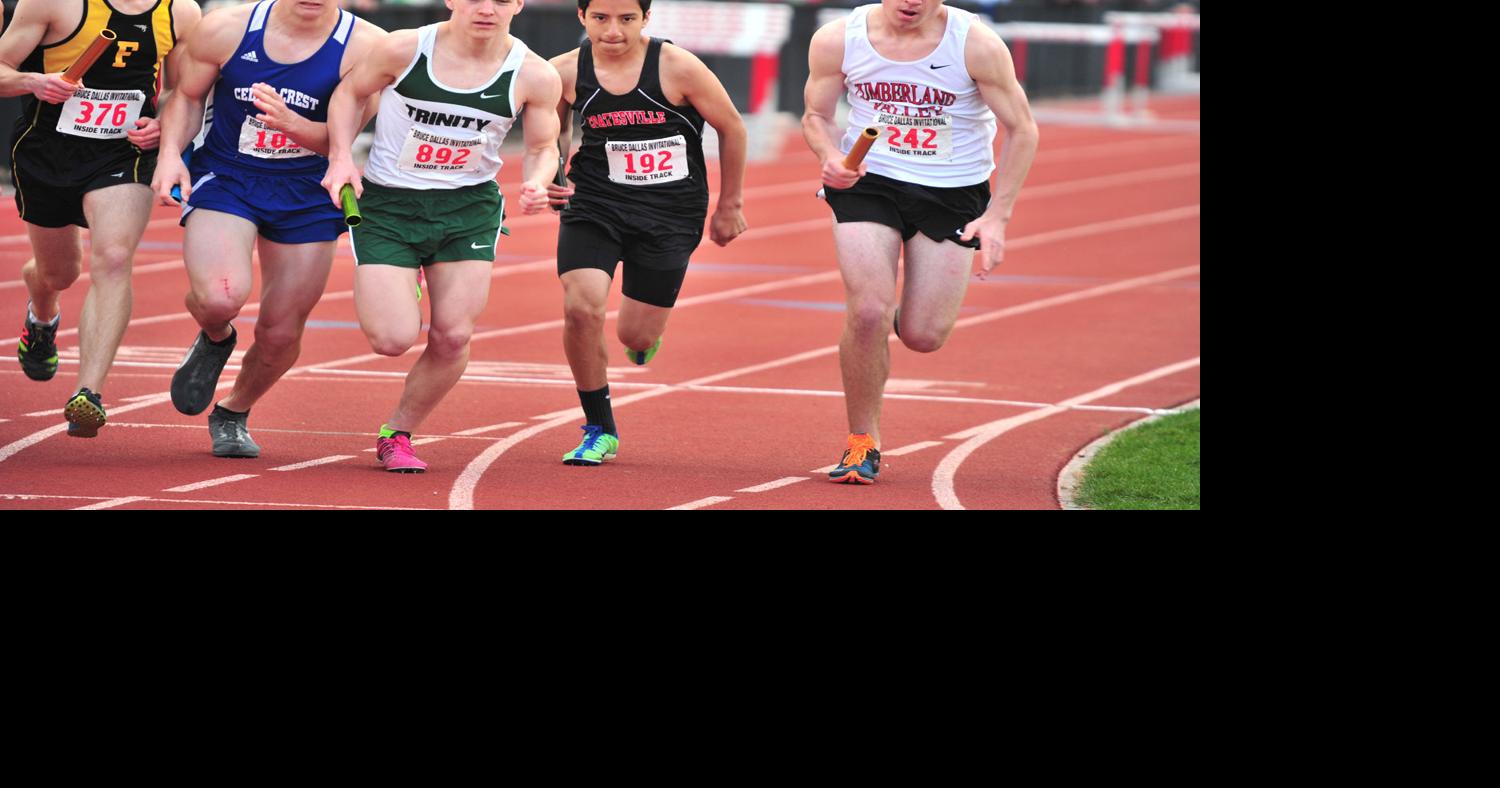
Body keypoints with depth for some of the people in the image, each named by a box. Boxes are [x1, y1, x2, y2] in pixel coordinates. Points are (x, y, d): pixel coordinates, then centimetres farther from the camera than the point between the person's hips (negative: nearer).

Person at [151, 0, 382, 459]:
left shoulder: (364, 46, -12)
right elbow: (187, 97, 7)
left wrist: (290, 122, -30)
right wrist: (170, 153, -9)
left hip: (308, 197, 1)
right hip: (223, 180, -1)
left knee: (281, 334, 6)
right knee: (221, 296, -27)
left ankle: (233, 414, 38)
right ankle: (214, 339, 12)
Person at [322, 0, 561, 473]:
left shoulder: (534, 77, -10)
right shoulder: (403, 49, -14)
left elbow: (543, 147, 5)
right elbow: (351, 93, 4)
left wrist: (536, 184, -17)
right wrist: (342, 157, -9)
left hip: (470, 208, 2)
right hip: (387, 204, -2)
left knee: (453, 336, -7)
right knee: (393, 339, -13)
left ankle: (398, 434, 18)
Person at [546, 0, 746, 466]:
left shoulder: (677, 68, -14)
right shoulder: (565, 73, -7)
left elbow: (731, 128, 0)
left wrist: (730, 205, 8)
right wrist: (548, 178, -7)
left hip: (669, 216, -1)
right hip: (594, 204, 1)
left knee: (636, 337, 1)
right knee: (581, 309, -20)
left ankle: (644, 332, 45)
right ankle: (600, 431, 2)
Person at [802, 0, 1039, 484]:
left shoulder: (977, 45, -15)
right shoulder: (837, 41, -10)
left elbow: (1021, 129, -5)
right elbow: (816, 116, 7)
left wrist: (997, 216, -12)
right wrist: (831, 158, -16)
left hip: (954, 194, 0)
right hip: (868, 184, 0)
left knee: (924, 337, -4)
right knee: (868, 313, -17)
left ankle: (900, 316, 36)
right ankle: (862, 443, 2)